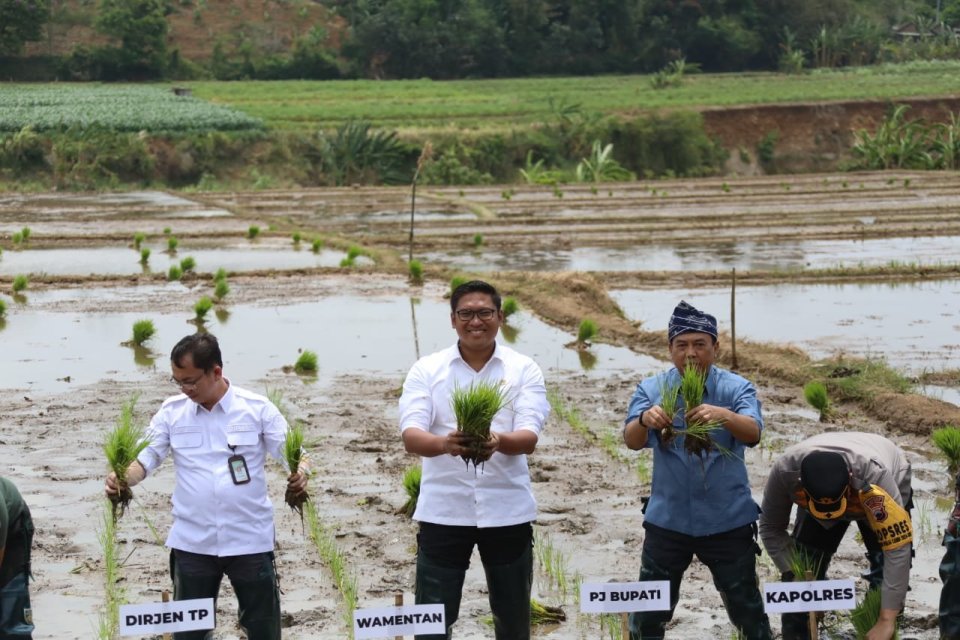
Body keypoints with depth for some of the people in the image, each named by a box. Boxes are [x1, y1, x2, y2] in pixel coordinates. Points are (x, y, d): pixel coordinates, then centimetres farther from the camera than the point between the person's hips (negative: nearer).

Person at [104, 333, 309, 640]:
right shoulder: (172, 411, 1)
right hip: (192, 542, 2)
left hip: (250, 540, -2)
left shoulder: (257, 408, -5)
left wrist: (300, 474, -27)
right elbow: (148, 457, 0)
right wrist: (123, 478, -22)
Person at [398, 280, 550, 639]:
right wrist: (444, 443, -34)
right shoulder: (426, 370, 1)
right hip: (443, 512, 0)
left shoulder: (523, 370, 1)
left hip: (508, 511, 1)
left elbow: (529, 438, -11)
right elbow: (410, 436, -11)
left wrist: (497, 441, -34)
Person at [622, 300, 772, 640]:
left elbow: (753, 433, -23)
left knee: (746, 608, 8)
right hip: (667, 520, 1)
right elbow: (631, 440, -15)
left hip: (728, 520, -1)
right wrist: (645, 420, -39)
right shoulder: (651, 389, -2)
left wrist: (724, 416, -45)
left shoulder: (736, 388, -6)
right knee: (649, 613, 9)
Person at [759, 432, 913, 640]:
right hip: (818, 491, 2)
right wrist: (796, 575, -33)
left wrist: (887, 621, -43)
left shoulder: (875, 476, -47)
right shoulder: (784, 470, -39)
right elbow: (771, 528, -22)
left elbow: (897, 550, -44)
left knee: (886, 574, -17)